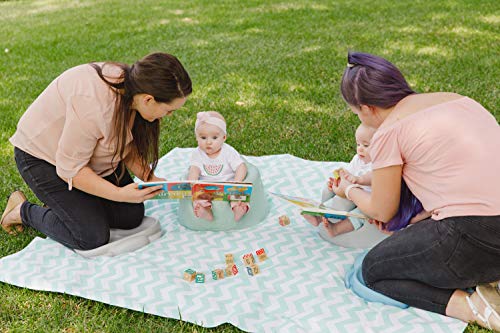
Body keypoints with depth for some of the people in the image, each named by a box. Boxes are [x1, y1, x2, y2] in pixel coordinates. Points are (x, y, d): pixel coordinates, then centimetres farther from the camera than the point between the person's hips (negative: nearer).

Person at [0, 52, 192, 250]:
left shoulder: (134, 86, -15)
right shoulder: (94, 104, -39)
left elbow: (127, 145, -1)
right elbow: (70, 169, -28)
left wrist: (150, 179, -14)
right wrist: (119, 194, -33)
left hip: (89, 155, 7)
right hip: (43, 157, -7)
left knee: (132, 216, -4)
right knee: (93, 237, -14)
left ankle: (64, 202, 15)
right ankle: (23, 211, 8)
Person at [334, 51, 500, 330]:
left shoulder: (388, 133, -9)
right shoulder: (456, 99, 12)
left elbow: (382, 212, 4)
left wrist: (349, 190, 23)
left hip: (474, 237, -8)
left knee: (373, 270, 11)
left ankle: (471, 307, -4)